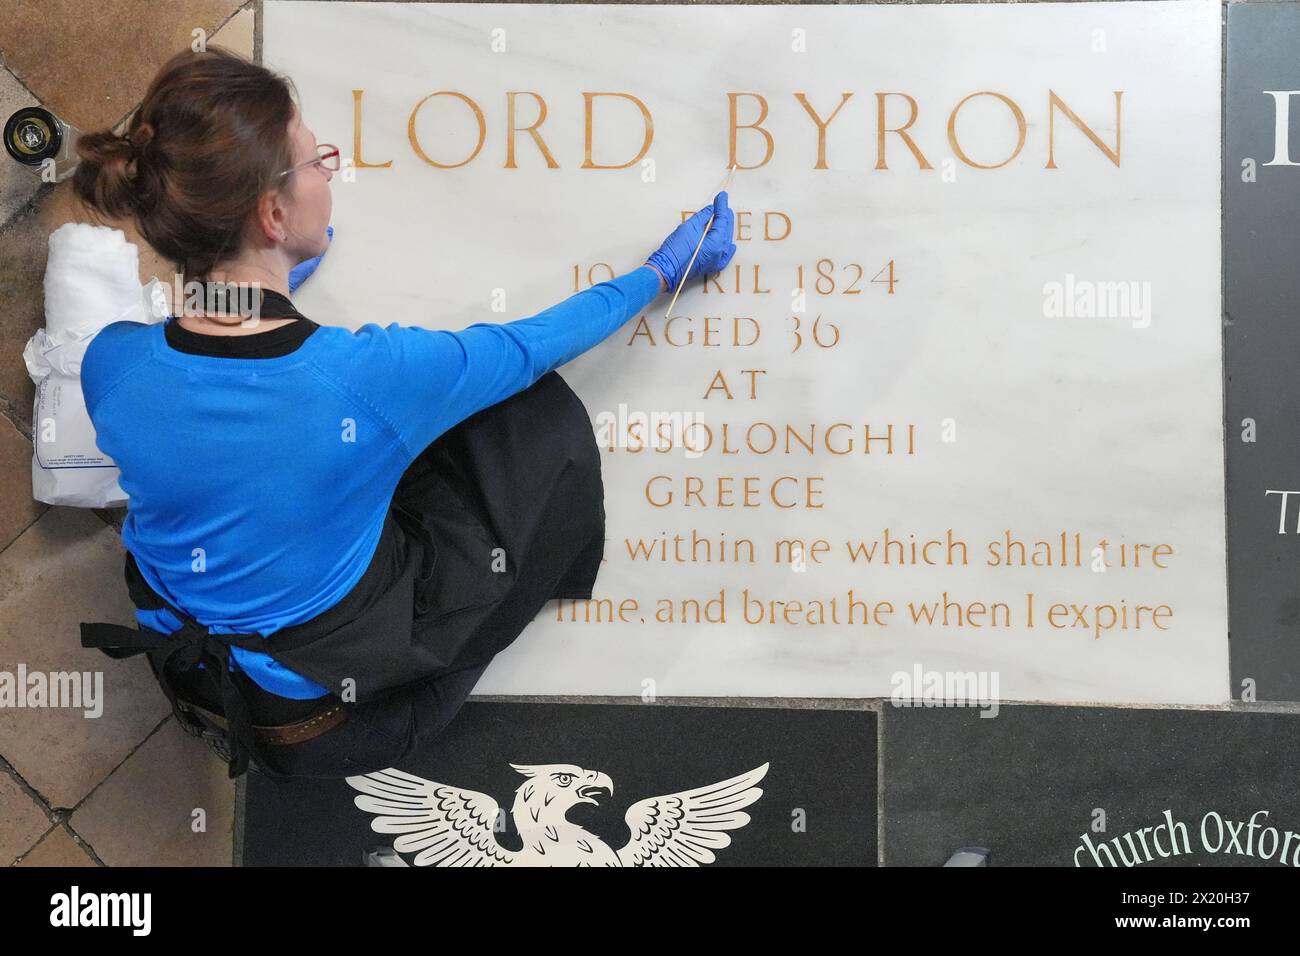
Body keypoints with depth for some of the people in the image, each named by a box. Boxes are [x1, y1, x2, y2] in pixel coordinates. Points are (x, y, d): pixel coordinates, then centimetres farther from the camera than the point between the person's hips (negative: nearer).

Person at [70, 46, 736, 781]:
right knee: (544, 417, 5)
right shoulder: (369, 376, -31)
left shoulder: (111, 363, -19)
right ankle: (555, 601, 33)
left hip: (193, 686, 5)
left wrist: (278, 277, 22)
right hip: (338, 722, -4)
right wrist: (664, 273, 7)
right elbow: (530, 347, -10)